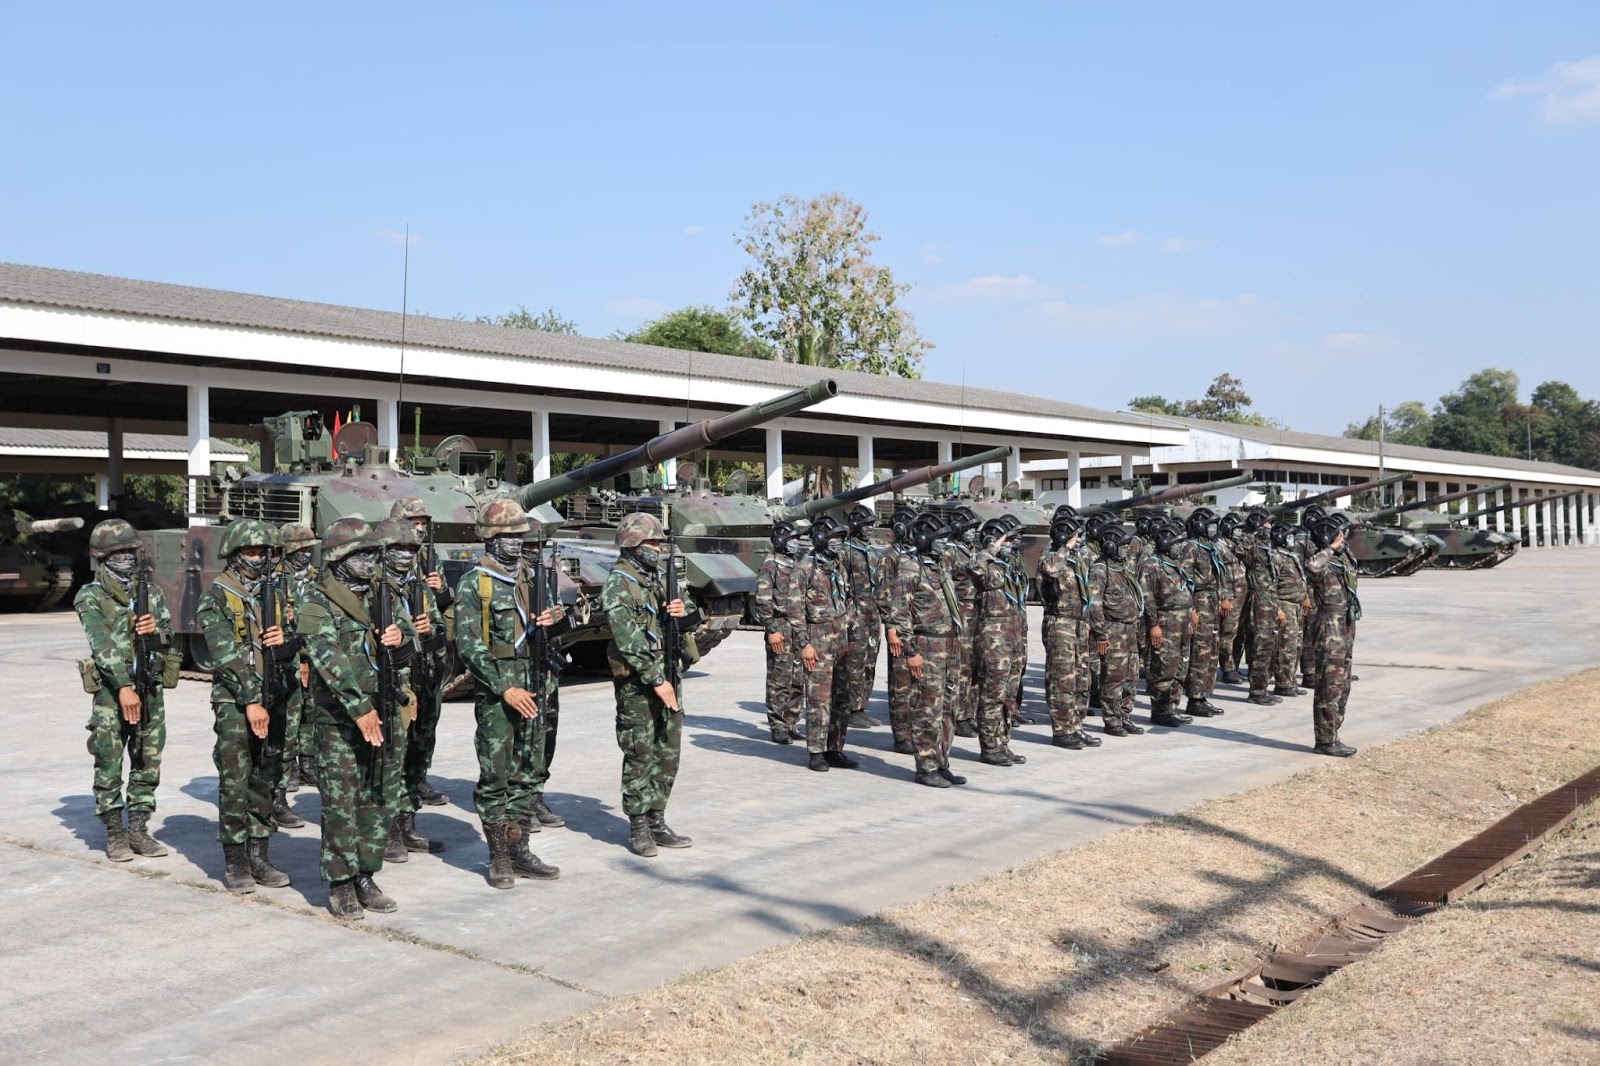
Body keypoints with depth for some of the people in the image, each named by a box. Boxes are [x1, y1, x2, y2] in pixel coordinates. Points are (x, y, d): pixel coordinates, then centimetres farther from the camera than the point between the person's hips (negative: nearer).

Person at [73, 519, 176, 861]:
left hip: (151, 690, 4)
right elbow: (103, 645, -16)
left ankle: (138, 829, 17)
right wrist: (124, 687, -26)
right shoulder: (91, 597, -4)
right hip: (112, 692, -4)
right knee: (109, 768, 1)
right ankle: (115, 834, 12)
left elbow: (169, 633, 12)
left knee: (148, 765, 8)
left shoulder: (150, 591, 10)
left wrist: (155, 630, -13)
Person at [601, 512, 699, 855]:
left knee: (668, 753, 10)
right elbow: (629, 640, -19)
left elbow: (692, 621, 16)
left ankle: (657, 821, 20)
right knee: (640, 756, -1)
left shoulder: (661, 579, 13)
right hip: (637, 683, -7)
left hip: (668, 676, 7)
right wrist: (655, 679, -23)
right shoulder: (617, 587, -10)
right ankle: (638, 828, 8)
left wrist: (685, 612, -8)